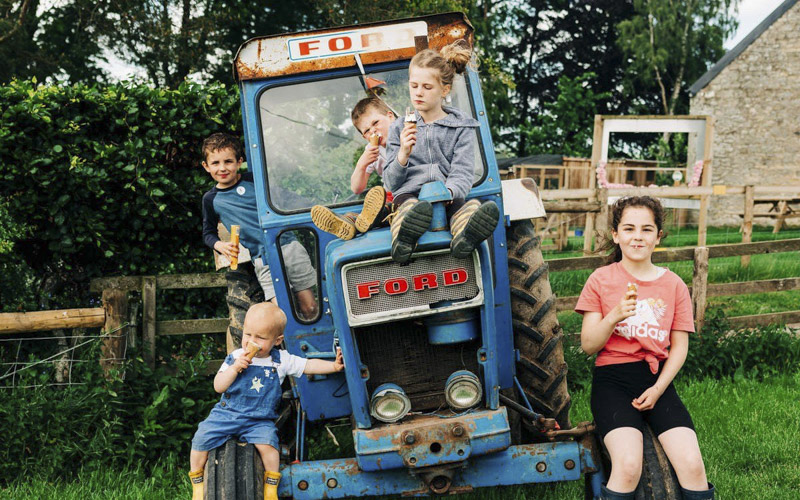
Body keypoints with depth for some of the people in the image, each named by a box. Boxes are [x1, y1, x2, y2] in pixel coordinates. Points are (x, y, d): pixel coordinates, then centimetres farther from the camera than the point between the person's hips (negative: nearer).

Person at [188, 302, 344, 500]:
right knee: (201, 439, -14)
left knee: (267, 443, -30)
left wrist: (334, 365, -7)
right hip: (227, 413, 1)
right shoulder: (235, 357, -1)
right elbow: (218, 386, -5)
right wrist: (234, 368, -20)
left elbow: (309, 365, 5)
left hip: (259, 421, -1)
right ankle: (197, 482, 12)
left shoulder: (281, 360, 0)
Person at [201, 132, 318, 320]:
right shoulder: (211, 199, 8)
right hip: (262, 259, -1)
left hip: (288, 246, 1)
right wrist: (220, 245, -2)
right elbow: (208, 232, 18)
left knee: (310, 308, -1)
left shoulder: (254, 179, 5)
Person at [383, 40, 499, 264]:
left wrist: (448, 192, -23)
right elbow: (391, 183, 14)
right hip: (410, 194, 0)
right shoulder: (399, 128, 21)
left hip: (449, 200, 0)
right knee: (408, 204, -38)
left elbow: (462, 175, 2)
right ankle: (403, 243, -71)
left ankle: (464, 237, -71)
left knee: (472, 206, -36)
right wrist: (403, 155, -8)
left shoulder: (462, 127, 16)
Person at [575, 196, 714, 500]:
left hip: (657, 379, 3)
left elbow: (680, 346, 8)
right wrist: (614, 316, -19)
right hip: (612, 378, -2)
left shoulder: (674, 285, 10)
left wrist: (658, 389, -7)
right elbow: (588, 346, -1)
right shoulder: (601, 280, 3)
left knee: (692, 464, -19)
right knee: (628, 466, -27)